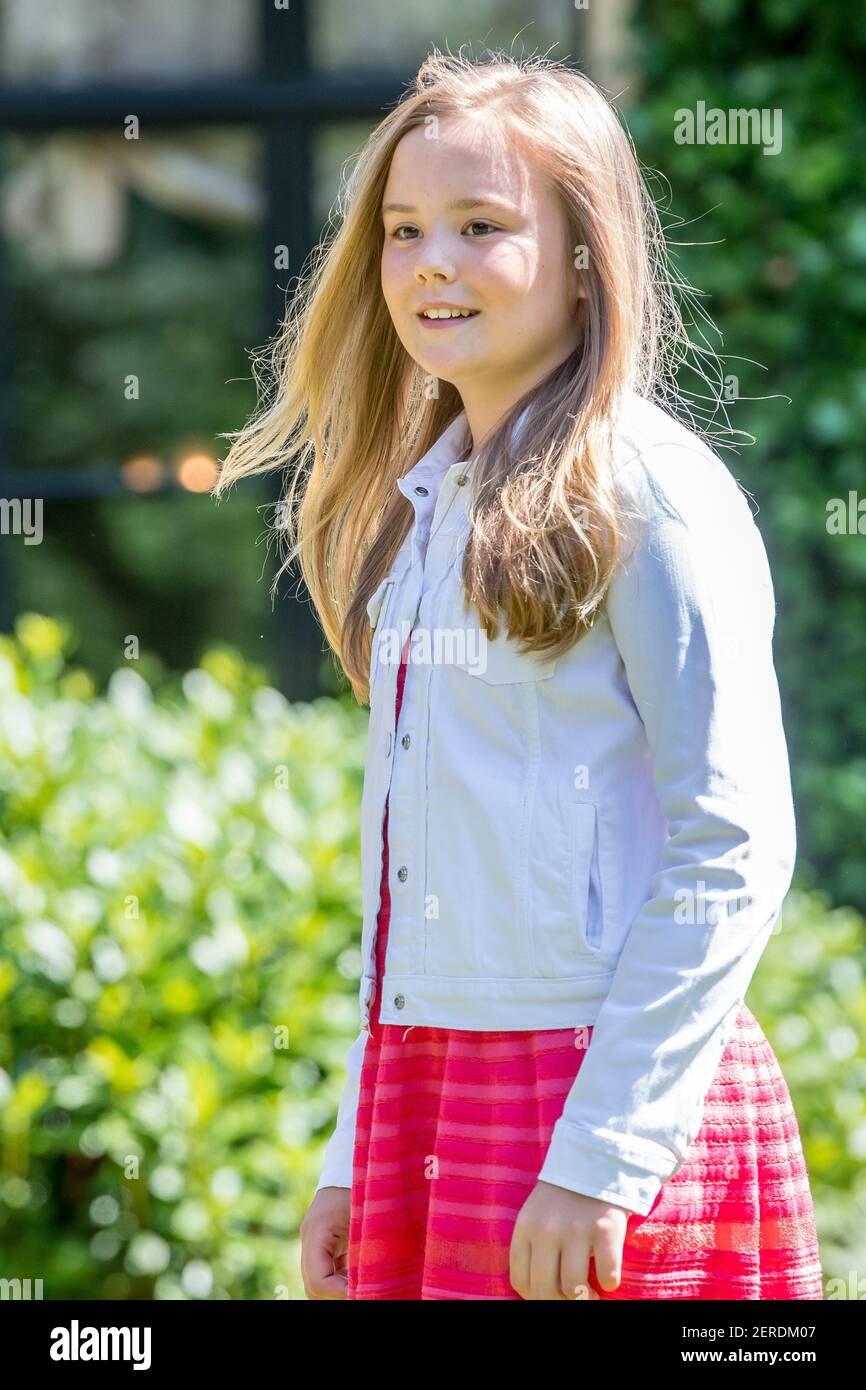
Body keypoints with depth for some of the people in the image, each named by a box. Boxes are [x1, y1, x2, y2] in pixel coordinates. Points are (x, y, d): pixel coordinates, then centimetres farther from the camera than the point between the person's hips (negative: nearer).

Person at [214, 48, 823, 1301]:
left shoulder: (645, 490, -8)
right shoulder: (420, 504, 15)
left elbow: (734, 848, -13)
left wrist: (603, 1155, -17)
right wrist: (357, 1155, 15)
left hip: (604, 1089, -7)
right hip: (421, 1081, 7)